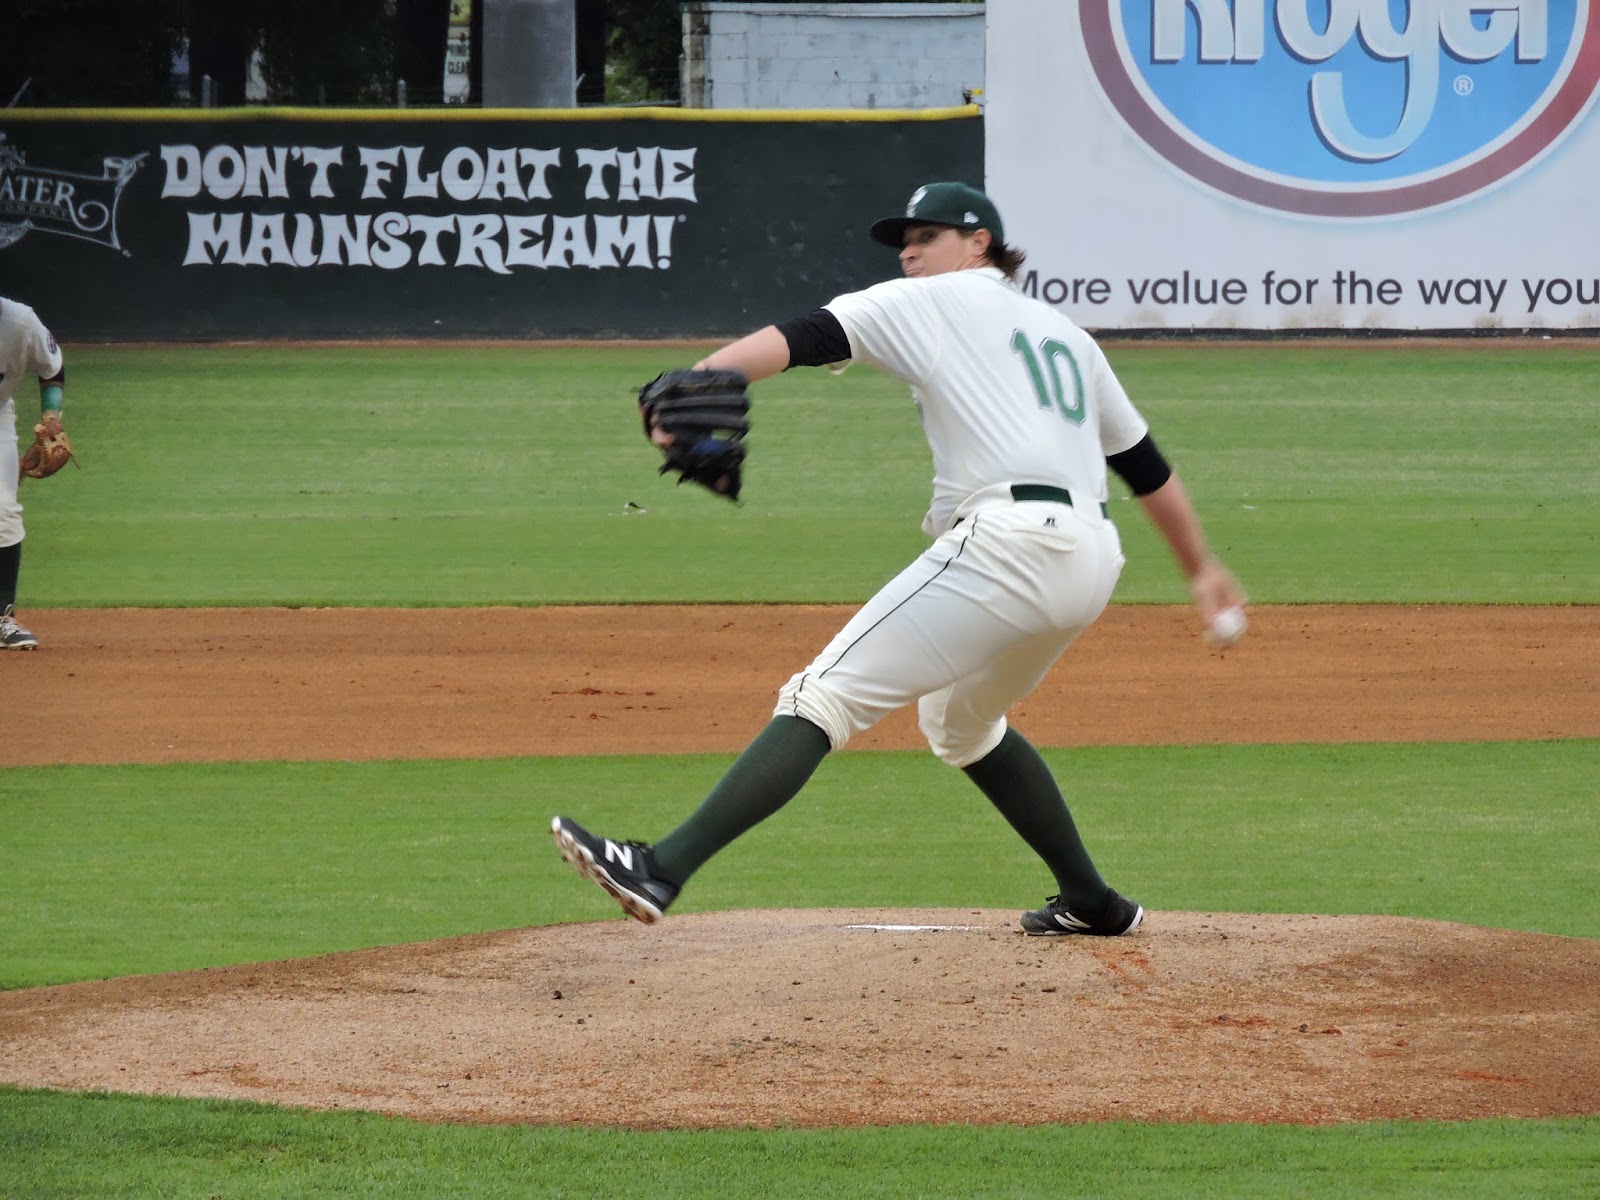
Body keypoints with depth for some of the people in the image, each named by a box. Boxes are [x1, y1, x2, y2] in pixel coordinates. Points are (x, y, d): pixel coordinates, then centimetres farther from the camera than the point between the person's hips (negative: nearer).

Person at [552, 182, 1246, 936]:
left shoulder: (935, 303, 6)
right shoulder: (1063, 333, 27)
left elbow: (800, 338, -9)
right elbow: (1146, 465, 31)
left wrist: (688, 383, -21)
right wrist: (1201, 568, 41)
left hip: (1007, 541, -8)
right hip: (1091, 561, 8)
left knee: (824, 696, -15)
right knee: (961, 720, 32)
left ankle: (663, 869, -29)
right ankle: (1091, 903, 33)